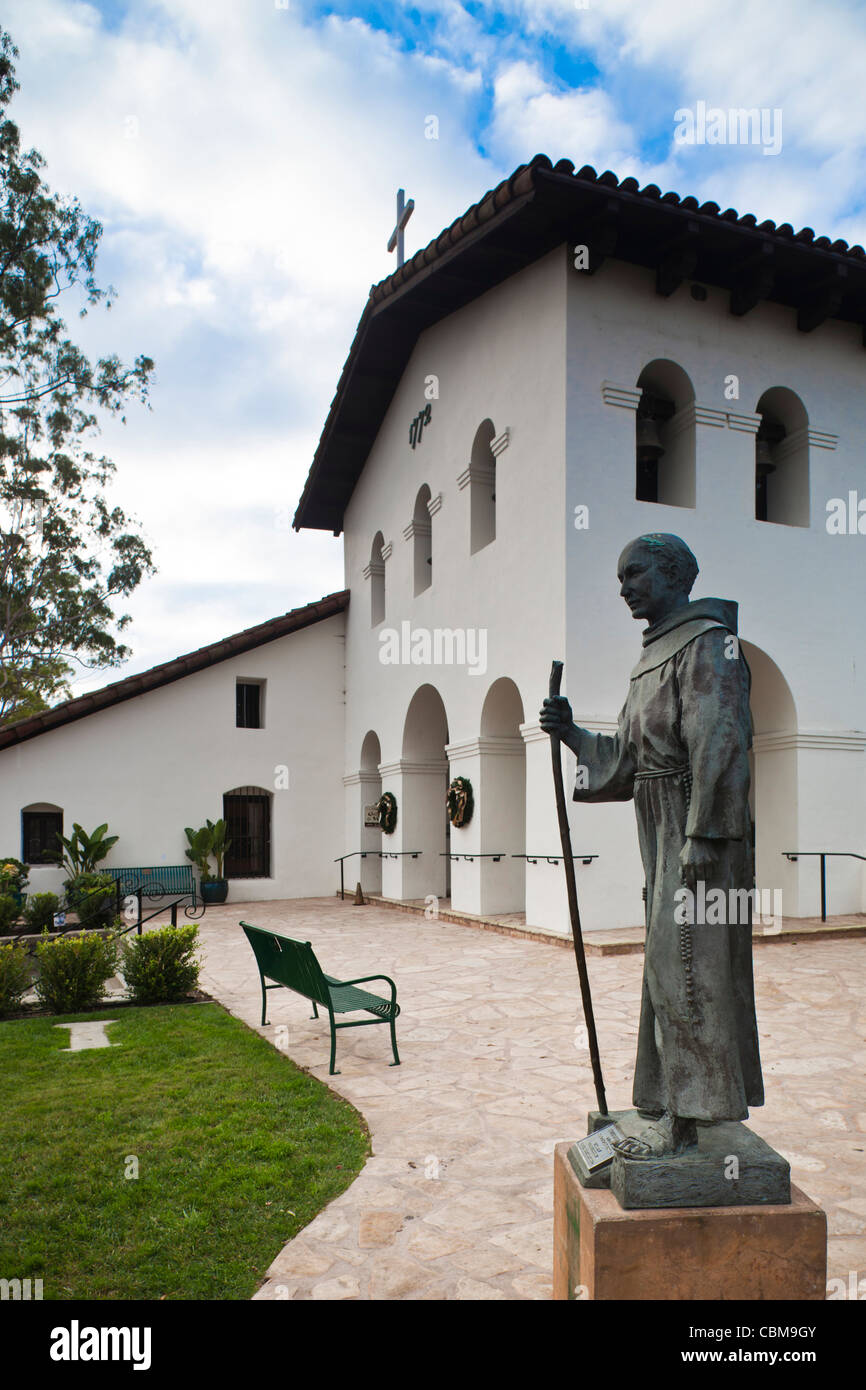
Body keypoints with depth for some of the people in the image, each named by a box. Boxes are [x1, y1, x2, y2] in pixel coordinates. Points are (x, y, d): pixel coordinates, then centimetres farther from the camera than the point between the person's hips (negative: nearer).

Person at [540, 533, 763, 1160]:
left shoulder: (708, 643, -10)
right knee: (672, 966, 14)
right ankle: (674, 1107, 25)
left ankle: (683, 1121, 3)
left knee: (685, 967, -6)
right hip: (666, 836, 10)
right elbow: (626, 758, 17)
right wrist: (570, 733, 4)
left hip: (698, 830, -10)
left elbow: (720, 745, -20)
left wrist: (702, 837, -25)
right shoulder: (654, 659, 18)